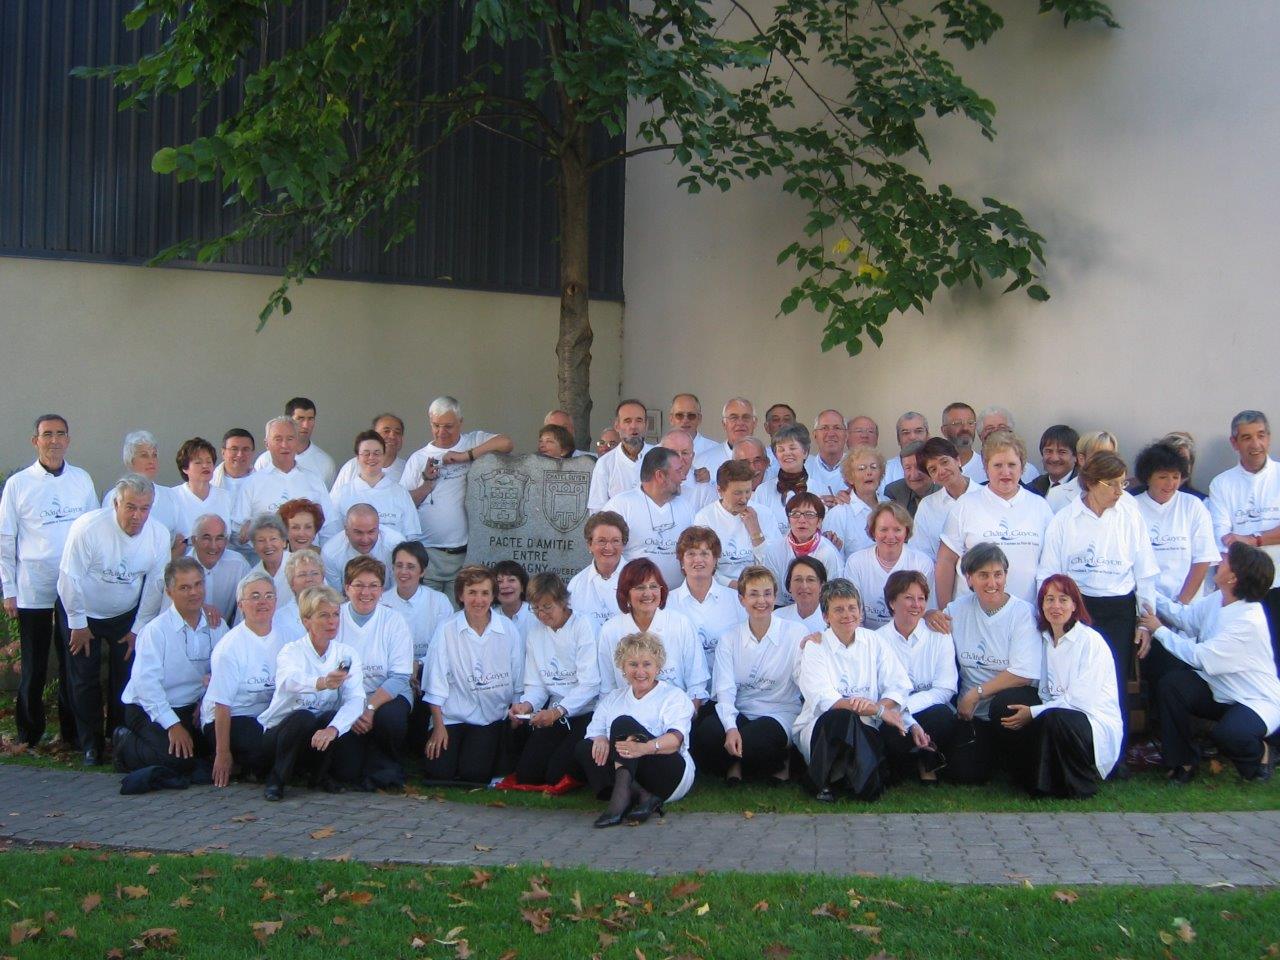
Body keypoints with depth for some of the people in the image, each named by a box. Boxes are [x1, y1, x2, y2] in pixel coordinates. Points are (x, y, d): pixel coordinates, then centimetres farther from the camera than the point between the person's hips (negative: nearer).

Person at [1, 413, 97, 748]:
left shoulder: (82, 480, 5)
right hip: (33, 591, -2)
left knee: (73, 662, 8)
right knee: (33, 666, 7)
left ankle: (73, 731, 21)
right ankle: (29, 733, 21)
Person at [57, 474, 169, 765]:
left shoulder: (159, 535, -17)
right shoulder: (87, 527, -28)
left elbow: (154, 585, -5)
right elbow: (70, 578, -19)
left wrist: (139, 629, -1)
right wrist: (78, 624, -11)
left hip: (126, 615, 2)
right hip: (82, 612, -2)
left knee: (127, 676, 0)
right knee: (85, 679, 3)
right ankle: (90, 743, 17)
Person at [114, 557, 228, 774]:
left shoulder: (217, 627, 3)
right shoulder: (155, 630, -13)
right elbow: (146, 683, -20)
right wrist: (173, 725, -24)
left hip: (193, 708, 5)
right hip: (149, 709, -5)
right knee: (179, 760, -27)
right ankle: (125, 744, 1)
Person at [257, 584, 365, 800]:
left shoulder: (347, 654, -3)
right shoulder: (291, 651, -12)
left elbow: (355, 699, -18)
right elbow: (290, 681, -36)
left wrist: (332, 729, -39)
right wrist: (322, 683, -60)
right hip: (280, 732, -3)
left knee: (342, 723, -29)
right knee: (302, 717, -33)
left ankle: (320, 774, 1)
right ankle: (277, 779, -10)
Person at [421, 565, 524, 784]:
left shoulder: (508, 630, -3)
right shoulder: (447, 630, -7)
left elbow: (519, 683, 6)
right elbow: (436, 684, -3)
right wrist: (438, 726, -4)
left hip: (491, 716, 0)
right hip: (453, 715, 0)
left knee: (474, 773, -15)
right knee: (439, 772, -12)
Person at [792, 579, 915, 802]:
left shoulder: (873, 641, 10)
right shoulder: (814, 647, -1)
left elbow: (899, 686, 1)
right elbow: (823, 699, -16)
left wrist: (876, 707, -21)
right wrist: (879, 710, -24)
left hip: (864, 730, 2)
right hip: (818, 728, -2)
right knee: (842, 717, -37)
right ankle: (823, 779, -14)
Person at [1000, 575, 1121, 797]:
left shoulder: (1091, 641, -10)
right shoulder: (1045, 640, 11)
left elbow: (1081, 700, -16)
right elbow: (1047, 695, 10)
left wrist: (1033, 713, -16)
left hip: (1097, 725, -6)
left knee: (1054, 718, -37)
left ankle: (1082, 785, -12)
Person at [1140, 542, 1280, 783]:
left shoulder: (1248, 621, -29)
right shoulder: (1218, 600, -4)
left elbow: (1200, 657, -26)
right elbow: (1184, 616, 11)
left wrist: (1159, 630, -16)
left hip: (1257, 702, -8)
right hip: (1220, 691, 8)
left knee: (1227, 734, -35)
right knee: (1172, 683, -17)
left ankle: (1260, 753, 4)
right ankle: (1183, 761, -2)